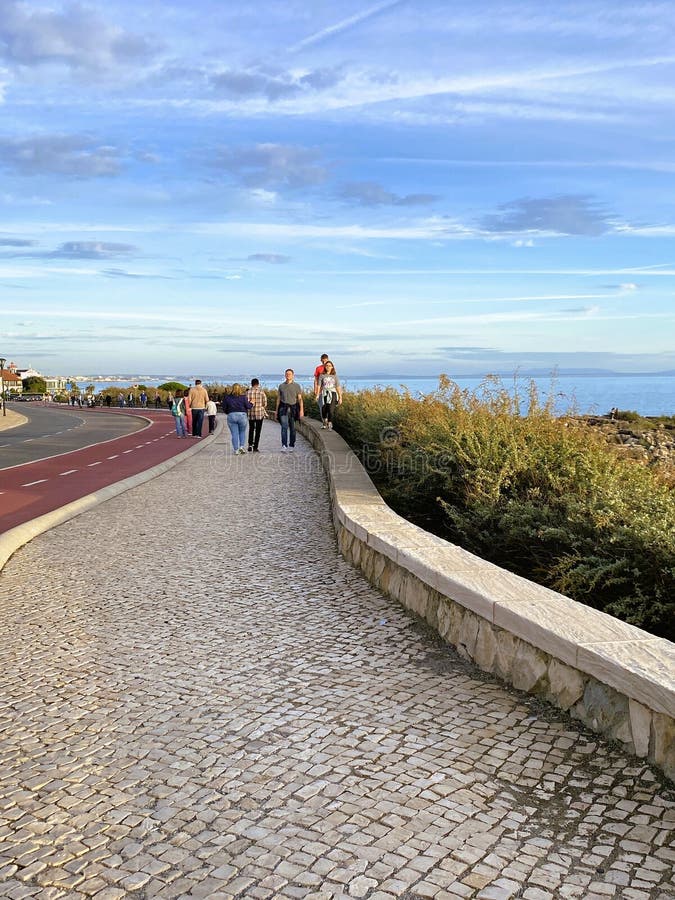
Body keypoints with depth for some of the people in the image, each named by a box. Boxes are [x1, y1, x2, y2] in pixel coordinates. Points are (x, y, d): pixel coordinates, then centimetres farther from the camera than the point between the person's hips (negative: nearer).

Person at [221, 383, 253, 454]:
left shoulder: (227, 396, 5)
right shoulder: (243, 396, 0)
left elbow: (224, 408, 4)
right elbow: (247, 406, -3)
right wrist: (251, 403, 18)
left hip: (231, 416, 1)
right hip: (242, 415, -1)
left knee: (234, 434, 5)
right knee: (242, 432, 15)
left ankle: (236, 449, 4)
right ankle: (242, 446, 1)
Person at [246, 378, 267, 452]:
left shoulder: (248, 392, -2)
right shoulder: (262, 391, -5)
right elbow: (265, 403, -4)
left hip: (250, 414, 1)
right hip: (260, 413, -1)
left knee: (251, 429, 17)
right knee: (258, 431, 6)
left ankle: (250, 444, 3)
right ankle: (255, 447, 4)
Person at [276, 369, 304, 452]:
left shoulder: (297, 386, 6)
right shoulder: (281, 386, 11)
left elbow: (300, 398, 1)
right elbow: (278, 398, 15)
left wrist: (301, 410, -10)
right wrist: (277, 410, 11)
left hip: (293, 407, 0)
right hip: (283, 407, 0)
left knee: (292, 428, 6)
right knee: (284, 427, -13)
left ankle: (292, 445, 17)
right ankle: (284, 446, -19)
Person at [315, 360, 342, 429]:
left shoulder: (335, 376, 7)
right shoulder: (322, 375, 5)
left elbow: (338, 387, 7)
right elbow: (319, 386, 2)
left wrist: (340, 397, 5)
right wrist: (317, 395, -8)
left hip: (332, 394, 0)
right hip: (324, 394, 0)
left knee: (331, 410, -10)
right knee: (324, 410, 2)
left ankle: (330, 424, -3)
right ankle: (325, 421, 27)